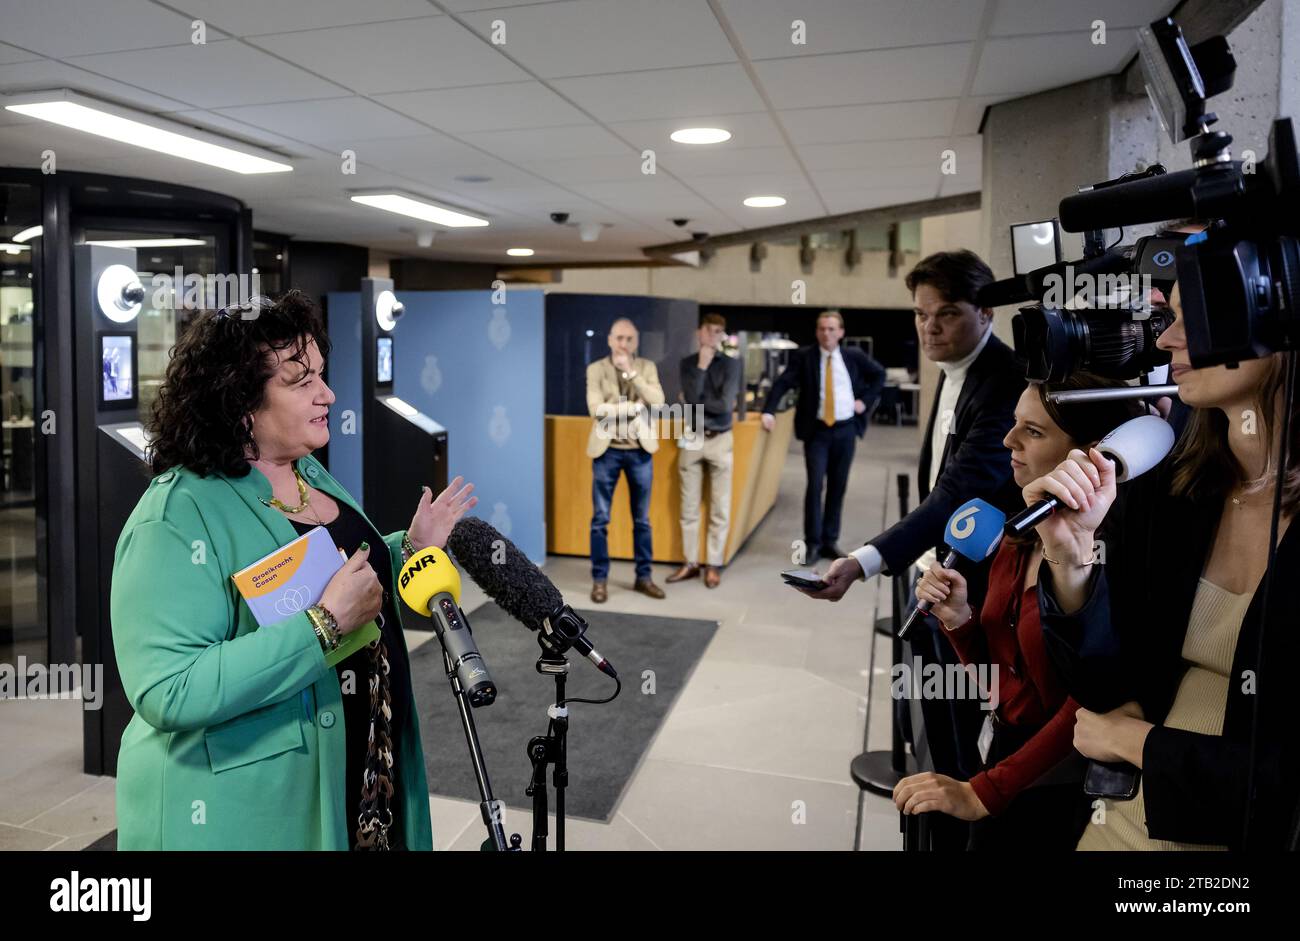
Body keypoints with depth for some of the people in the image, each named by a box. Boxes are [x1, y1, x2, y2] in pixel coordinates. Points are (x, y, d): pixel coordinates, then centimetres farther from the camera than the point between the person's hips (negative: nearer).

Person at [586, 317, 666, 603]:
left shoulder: (647, 368, 6)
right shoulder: (595, 369, 0)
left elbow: (658, 402, -10)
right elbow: (596, 409, -13)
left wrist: (630, 372, -14)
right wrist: (634, 406, -13)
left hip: (640, 451, 2)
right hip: (607, 450, -2)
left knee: (641, 518, 9)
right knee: (600, 518, 2)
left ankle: (644, 576, 20)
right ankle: (600, 579, 12)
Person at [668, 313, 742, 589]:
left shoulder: (731, 363, 0)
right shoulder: (688, 363, 4)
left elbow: (726, 404, -12)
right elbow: (691, 397, -13)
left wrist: (694, 403, -6)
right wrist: (702, 365, -13)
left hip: (719, 440, -2)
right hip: (691, 439, 2)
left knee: (720, 508, 2)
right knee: (689, 507, 7)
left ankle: (714, 565, 12)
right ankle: (691, 563, 17)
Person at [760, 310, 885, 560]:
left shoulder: (854, 356, 4)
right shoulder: (803, 356, -4)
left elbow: (879, 374, 18)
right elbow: (782, 384, -13)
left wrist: (866, 401, 5)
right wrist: (768, 411, -28)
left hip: (845, 429, 3)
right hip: (816, 430, -3)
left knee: (837, 487, 7)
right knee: (815, 486, -9)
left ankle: (830, 541, 16)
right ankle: (812, 543, 0)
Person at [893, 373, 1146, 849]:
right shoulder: (1018, 539, 2)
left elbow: (1089, 706, -22)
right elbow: (995, 671, 8)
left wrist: (983, 793, -21)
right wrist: (957, 618, -11)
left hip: (1062, 784, -6)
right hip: (1003, 751, 6)